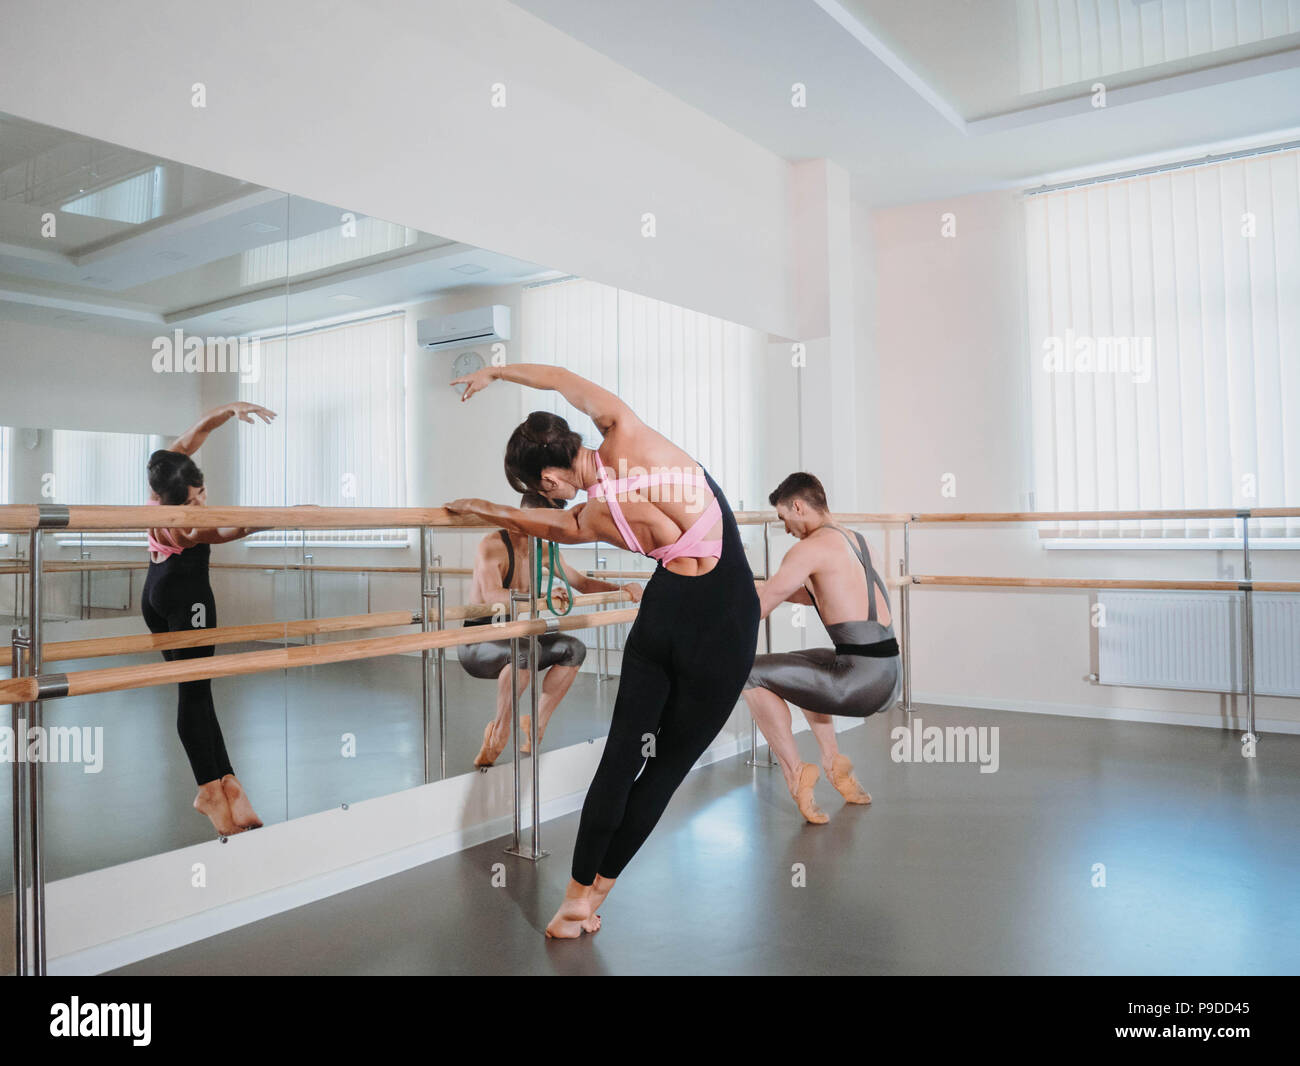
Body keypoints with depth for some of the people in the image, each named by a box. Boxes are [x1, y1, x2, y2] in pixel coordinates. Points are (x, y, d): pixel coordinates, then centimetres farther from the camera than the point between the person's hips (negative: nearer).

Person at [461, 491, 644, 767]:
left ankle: (537, 726, -6)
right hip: (476, 646, -7)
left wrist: (620, 588, -3)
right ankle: (499, 733, -20)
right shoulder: (492, 546, -18)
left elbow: (582, 582, 14)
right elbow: (491, 595, -36)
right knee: (527, 649, -36)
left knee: (573, 648, -11)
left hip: (510, 639, 7)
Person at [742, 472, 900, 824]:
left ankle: (795, 772, 3)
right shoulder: (859, 541, 17)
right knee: (801, 666, 33)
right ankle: (834, 762, 27)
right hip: (891, 679, 9)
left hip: (862, 683, -9)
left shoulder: (810, 548, -8)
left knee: (751, 674, -2)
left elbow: (755, 610, -6)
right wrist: (771, 588, 33)